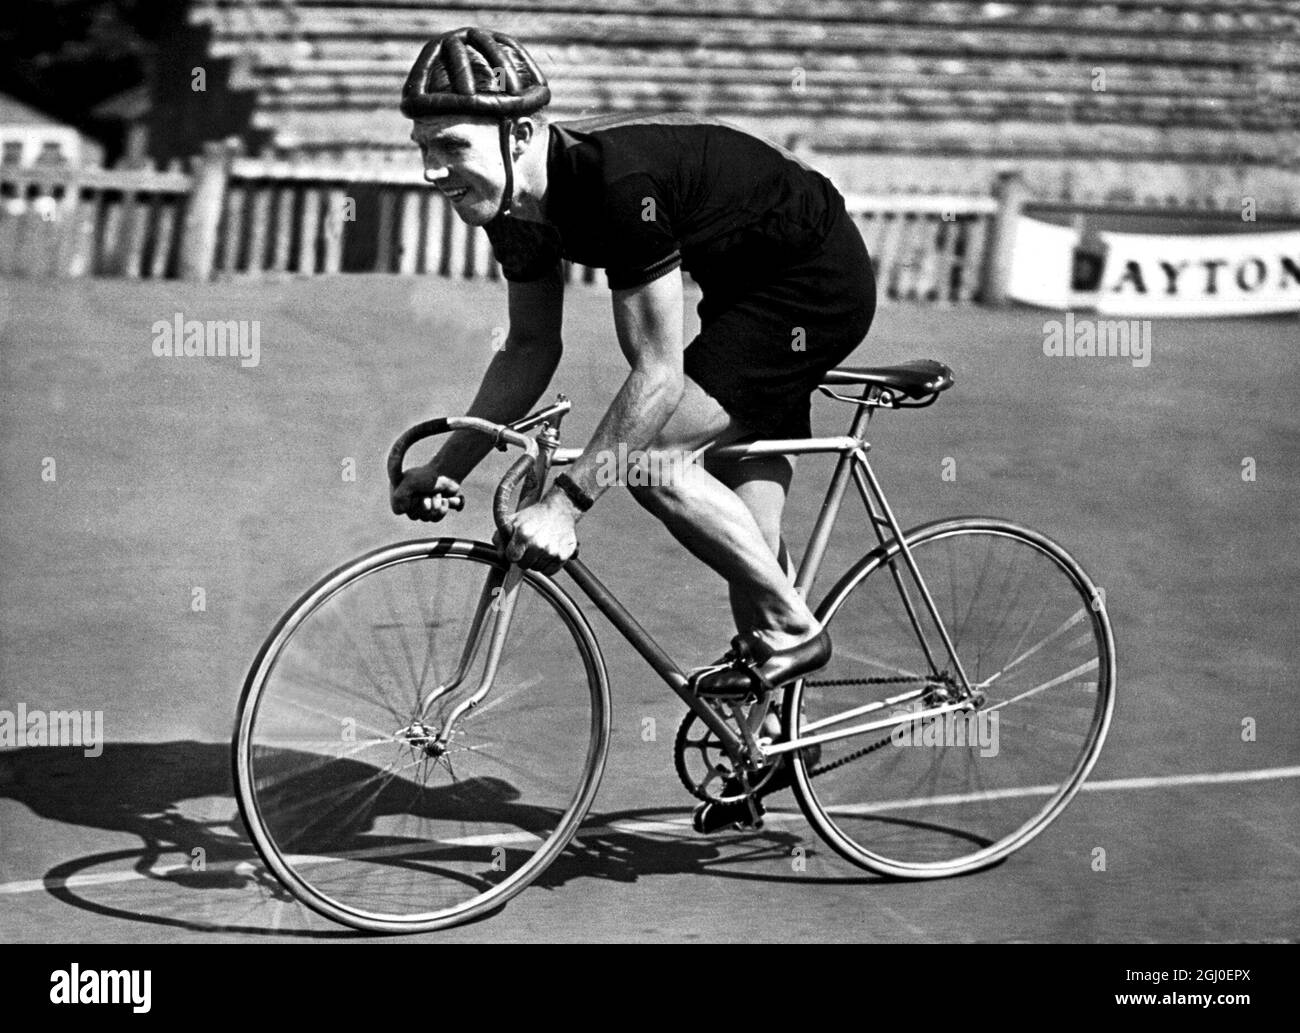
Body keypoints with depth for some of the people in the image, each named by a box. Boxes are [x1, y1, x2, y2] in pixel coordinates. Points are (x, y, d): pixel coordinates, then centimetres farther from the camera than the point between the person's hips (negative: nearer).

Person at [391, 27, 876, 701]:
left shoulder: (617, 183, -35)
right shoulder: (517, 204, -8)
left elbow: (657, 375, -33)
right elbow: (529, 349, 4)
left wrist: (563, 503, -33)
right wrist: (445, 469, -5)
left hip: (816, 281, -10)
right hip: (746, 285, 10)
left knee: (653, 456, -19)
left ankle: (792, 631, -4)